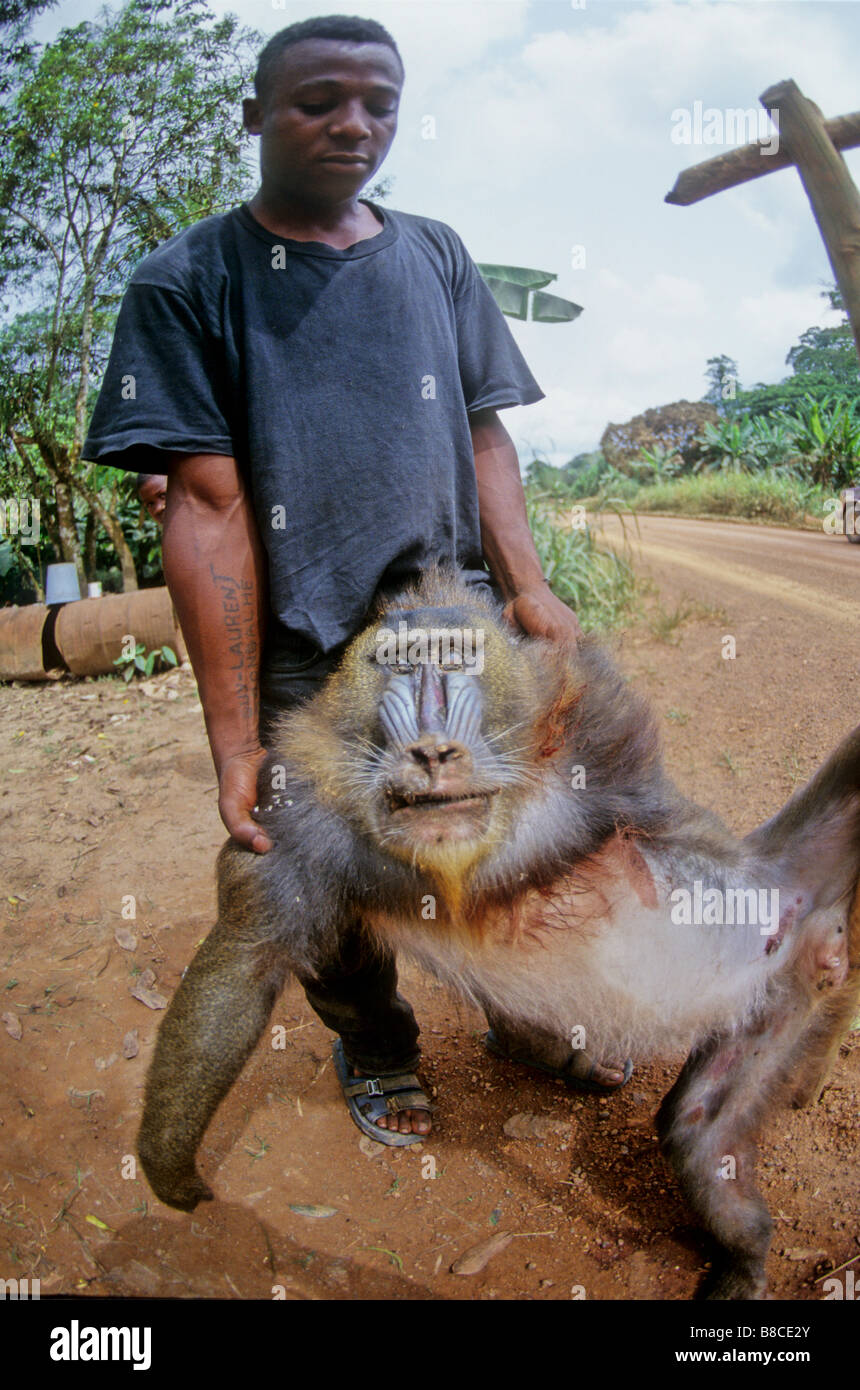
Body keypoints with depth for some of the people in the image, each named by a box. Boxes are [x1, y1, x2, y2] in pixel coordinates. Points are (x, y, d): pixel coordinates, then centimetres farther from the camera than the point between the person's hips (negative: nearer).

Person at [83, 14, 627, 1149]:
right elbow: (207, 504, -11)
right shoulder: (188, 281, -3)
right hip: (307, 669, -3)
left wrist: (527, 587, -8)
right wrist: (235, 737, -16)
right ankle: (379, 1055, 42)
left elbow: (481, 433, 10)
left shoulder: (435, 255, 11)